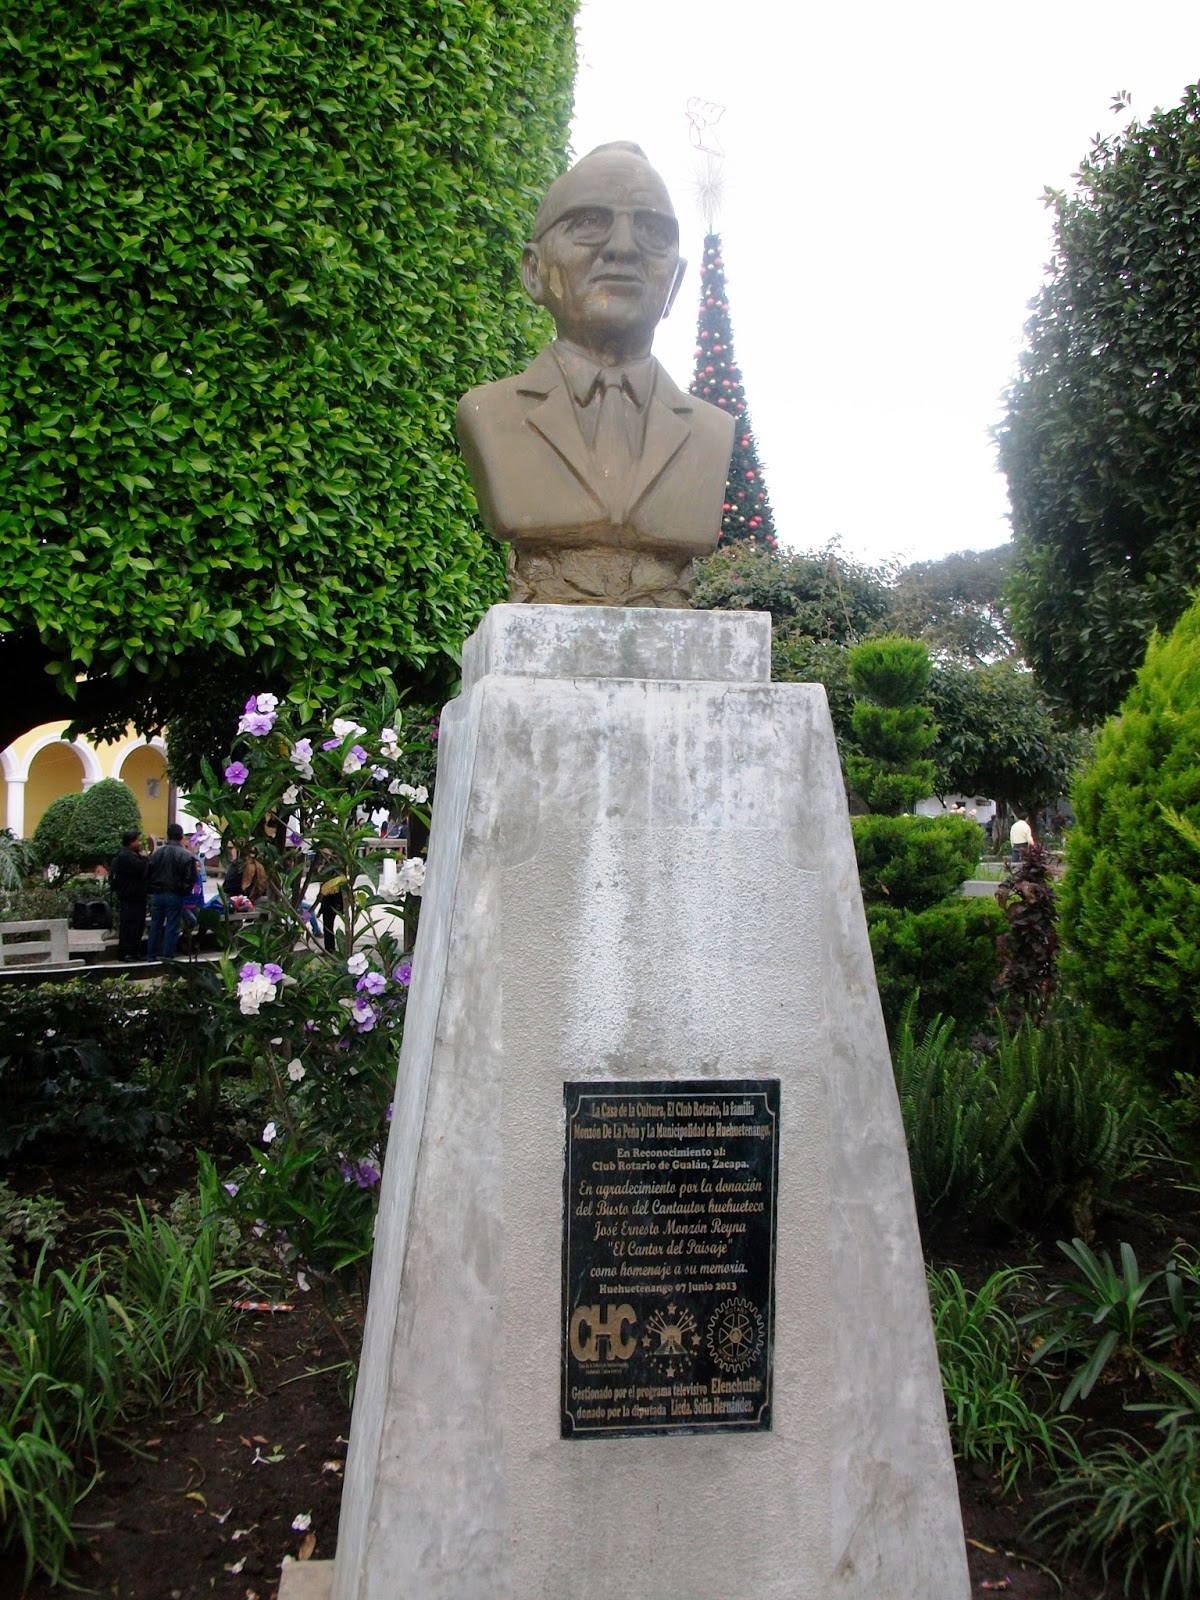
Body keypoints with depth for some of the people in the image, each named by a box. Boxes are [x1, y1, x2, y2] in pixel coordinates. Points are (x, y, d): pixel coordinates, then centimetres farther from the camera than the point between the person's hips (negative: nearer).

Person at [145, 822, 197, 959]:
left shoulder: (157, 852, 1)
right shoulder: (186, 856, -11)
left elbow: (148, 873, 4)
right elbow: (190, 878, -12)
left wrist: (150, 890, 12)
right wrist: (184, 891, 3)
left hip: (157, 894, 4)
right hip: (175, 895, -4)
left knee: (155, 925, 13)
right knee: (172, 926, 2)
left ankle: (152, 955, 18)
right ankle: (167, 956, 3)